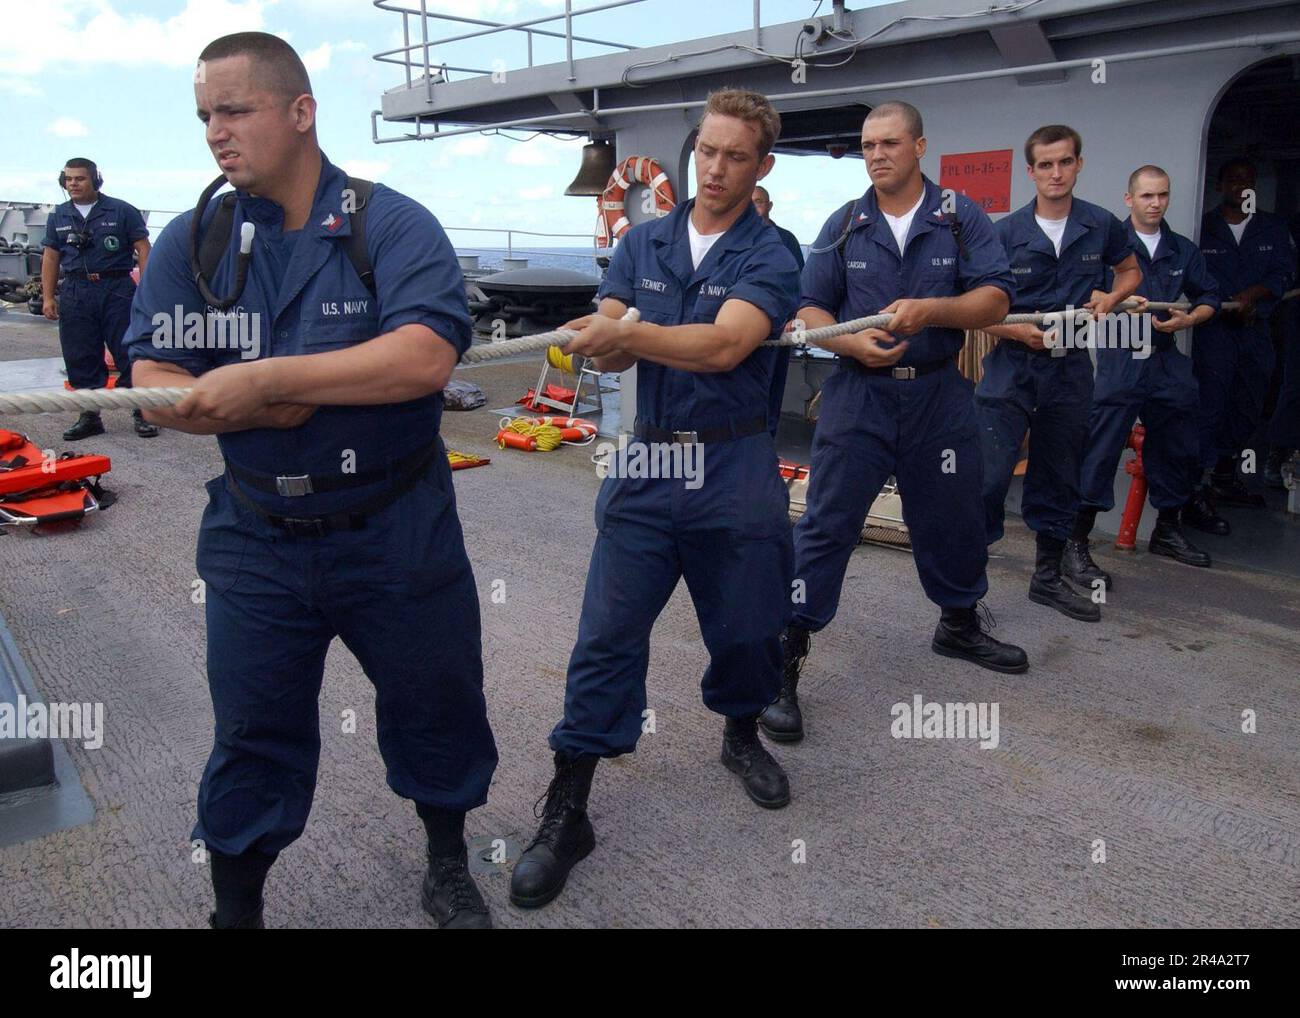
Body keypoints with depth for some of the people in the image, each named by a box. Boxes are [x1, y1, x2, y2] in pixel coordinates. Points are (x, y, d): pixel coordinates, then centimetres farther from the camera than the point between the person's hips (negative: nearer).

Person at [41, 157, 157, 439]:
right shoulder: (58, 217, 13)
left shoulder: (122, 211, 1)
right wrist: (47, 297, 10)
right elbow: (51, 258, 16)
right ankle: (89, 416, 15)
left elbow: (143, 249, -1)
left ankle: (141, 414, 4)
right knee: (80, 360, 6)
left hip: (117, 290, -4)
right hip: (75, 292, 4)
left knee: (129, 355, -3)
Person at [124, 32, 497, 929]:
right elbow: (154, 387, -4)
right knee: (251, 739, 12)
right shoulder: (192, 240, 1)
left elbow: (426, 357, -26)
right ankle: (236, 909, 35)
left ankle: (449, 868, 43)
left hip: (400, 534, -1)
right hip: (255, 542, 2)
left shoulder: (394, 225, -10)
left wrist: (265, 380, -26)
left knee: (437, 711, 15)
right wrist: (248, 413, -23)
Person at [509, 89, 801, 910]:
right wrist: (630, 341, -19)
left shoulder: (769, 256, -3)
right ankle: (567, 811, 8)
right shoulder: (643, 243, 9)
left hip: (734, 469, -2)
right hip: (647, 461, 2)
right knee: (607, 635, -1)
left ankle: (741, 734, 42)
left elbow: (726, 345, -21)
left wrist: (632, 334, -25)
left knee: (747, 627, 11)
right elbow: (604, 349, 2)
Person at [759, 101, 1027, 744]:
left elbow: (995, 301, -5)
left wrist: (931, 310, -23)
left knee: (953, 518, 14)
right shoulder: (844, 225, 6)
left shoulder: (961, 218, 3)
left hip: (939, 396, 1)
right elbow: (810, 309, 3)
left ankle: (959, 625, 39)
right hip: (858, 395, -1)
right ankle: (784, 656, 1)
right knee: (825, 526, -5)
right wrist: (853, 342, -17)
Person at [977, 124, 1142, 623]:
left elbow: (1130, 270, 21)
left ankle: (1048, 577, 27)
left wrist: (1111, 296, 0)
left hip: (1070, 367, 4)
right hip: (1011, 364, -3)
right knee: (990, 473, -12)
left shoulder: (1101, 226, 3)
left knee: (1059, 478, 13)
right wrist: (1021, 331, -20)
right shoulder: (1006, 232, -5)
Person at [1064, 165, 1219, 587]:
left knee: (1175, 451, 13)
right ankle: (1076, 545, -8)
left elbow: (1209, 298, 19)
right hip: (1118, 361, -6)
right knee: (1099, 453, -11)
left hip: (1168, 363, 6)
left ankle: (1168, 529, 31)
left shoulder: (1183, 250, 15)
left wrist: (1186, 319, -1)